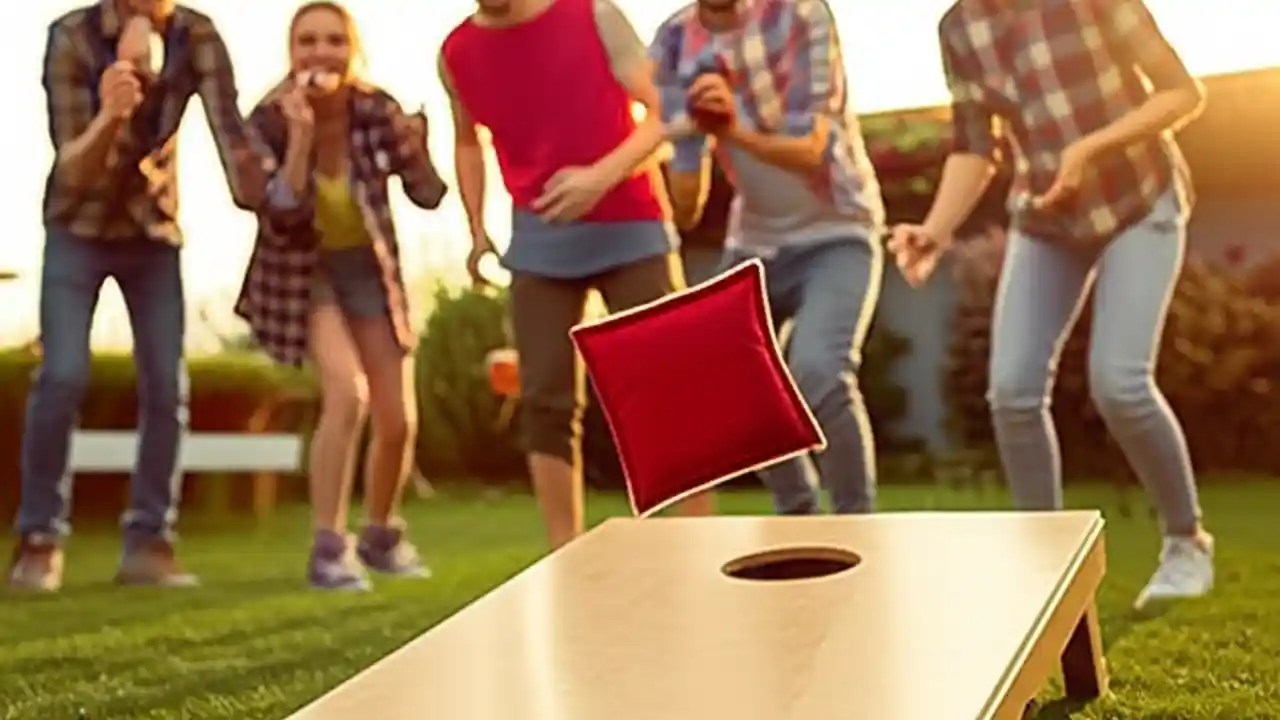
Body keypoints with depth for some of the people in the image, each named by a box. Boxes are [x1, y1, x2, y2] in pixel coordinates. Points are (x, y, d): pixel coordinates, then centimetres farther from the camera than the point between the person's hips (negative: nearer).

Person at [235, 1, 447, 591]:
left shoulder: (376, 109, -15)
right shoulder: (271, 120, -19)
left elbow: (428, 196, -9)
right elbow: (281, 217, -27)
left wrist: (417, 150, -30)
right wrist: (300, 134, -35)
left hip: (368, 267, 3)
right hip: (302, 271, -3)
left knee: (399, 421, 2)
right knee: (347, 393, -26)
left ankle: (381, 534, 28)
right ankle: (328, 547, -14)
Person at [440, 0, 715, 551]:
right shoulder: (456, 53, 3)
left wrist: (604, 174, -23)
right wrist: (477, 231, 11)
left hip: (630, 227, -2)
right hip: (539, 240, 3)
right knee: (545, 399, 0)